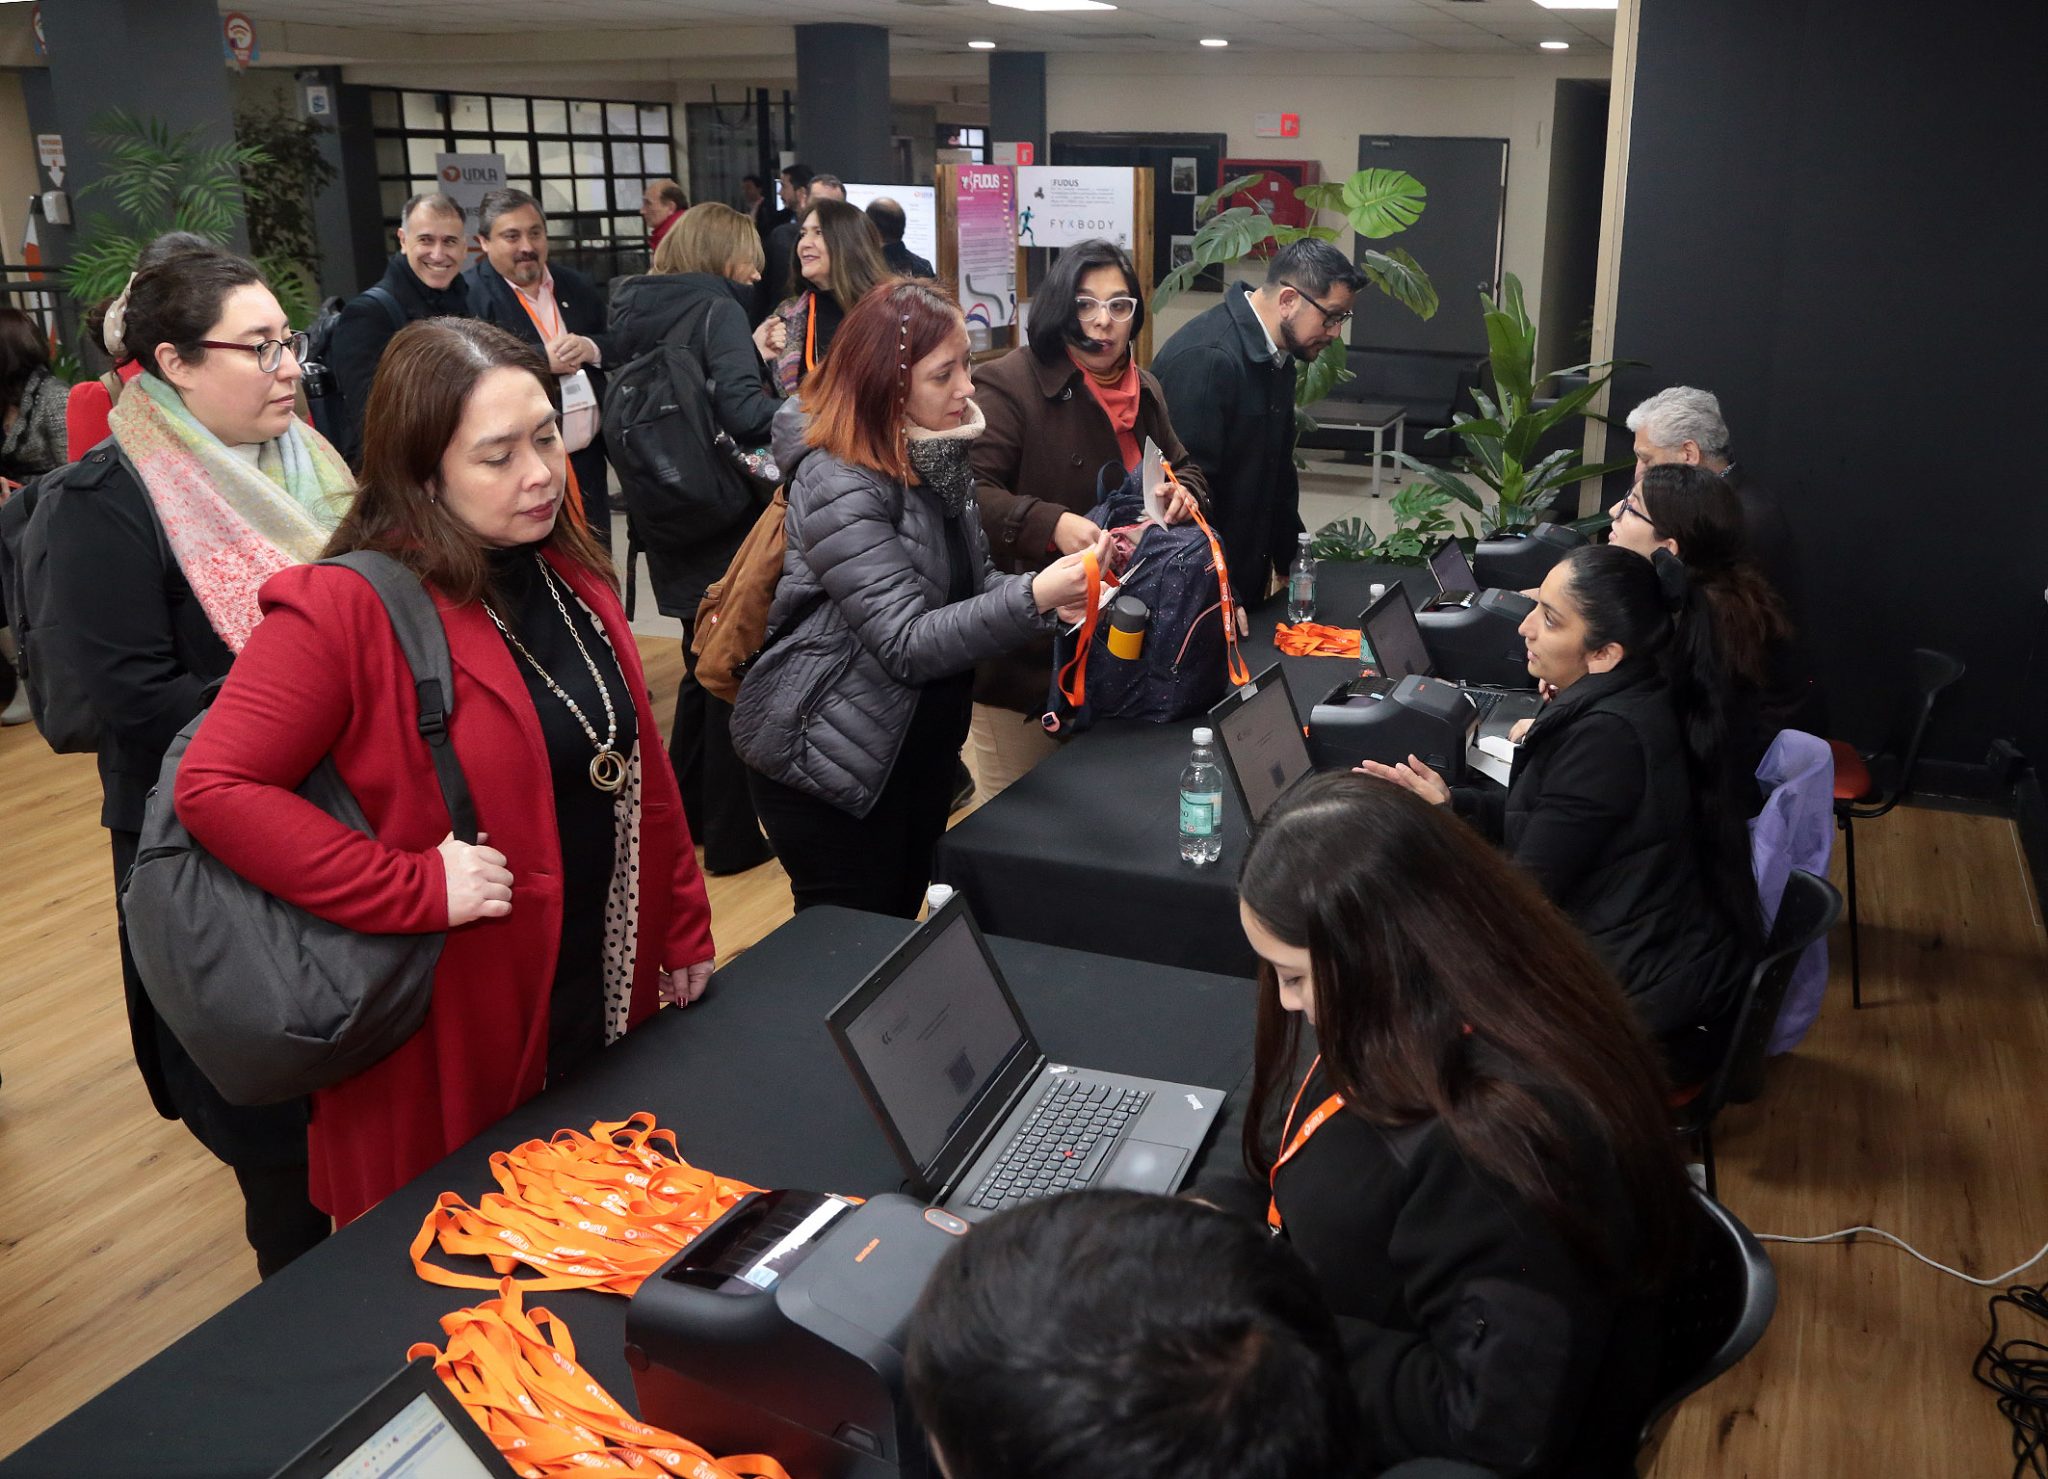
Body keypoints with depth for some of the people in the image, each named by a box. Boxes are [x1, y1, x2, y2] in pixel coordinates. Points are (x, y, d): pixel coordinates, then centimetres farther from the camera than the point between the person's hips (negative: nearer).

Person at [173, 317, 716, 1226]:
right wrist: (415, 888, -25)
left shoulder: (573, 576, 4)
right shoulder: (344, 608, -19)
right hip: (454, 1040, -6)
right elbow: (214, 788, -22)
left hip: (611, 1001, 6)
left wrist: (685, 931, 11)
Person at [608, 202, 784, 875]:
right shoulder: (717, 309, -13)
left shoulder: (634, 313, 8)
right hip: (725, 521, -7)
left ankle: (683, 814, 32)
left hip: (670, 524, 7)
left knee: (705, 663, 22)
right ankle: (731, 837, 13)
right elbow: (744, 410, -25)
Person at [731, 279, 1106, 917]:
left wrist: (1056, 592, -10)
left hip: (922, 746, 8)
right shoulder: (838, 486, -22)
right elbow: (907, 642, -26)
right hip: (832, 761, -8)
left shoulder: (935, 460, 4)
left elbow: (967, 587, 10)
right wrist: (1032, 598, -36)